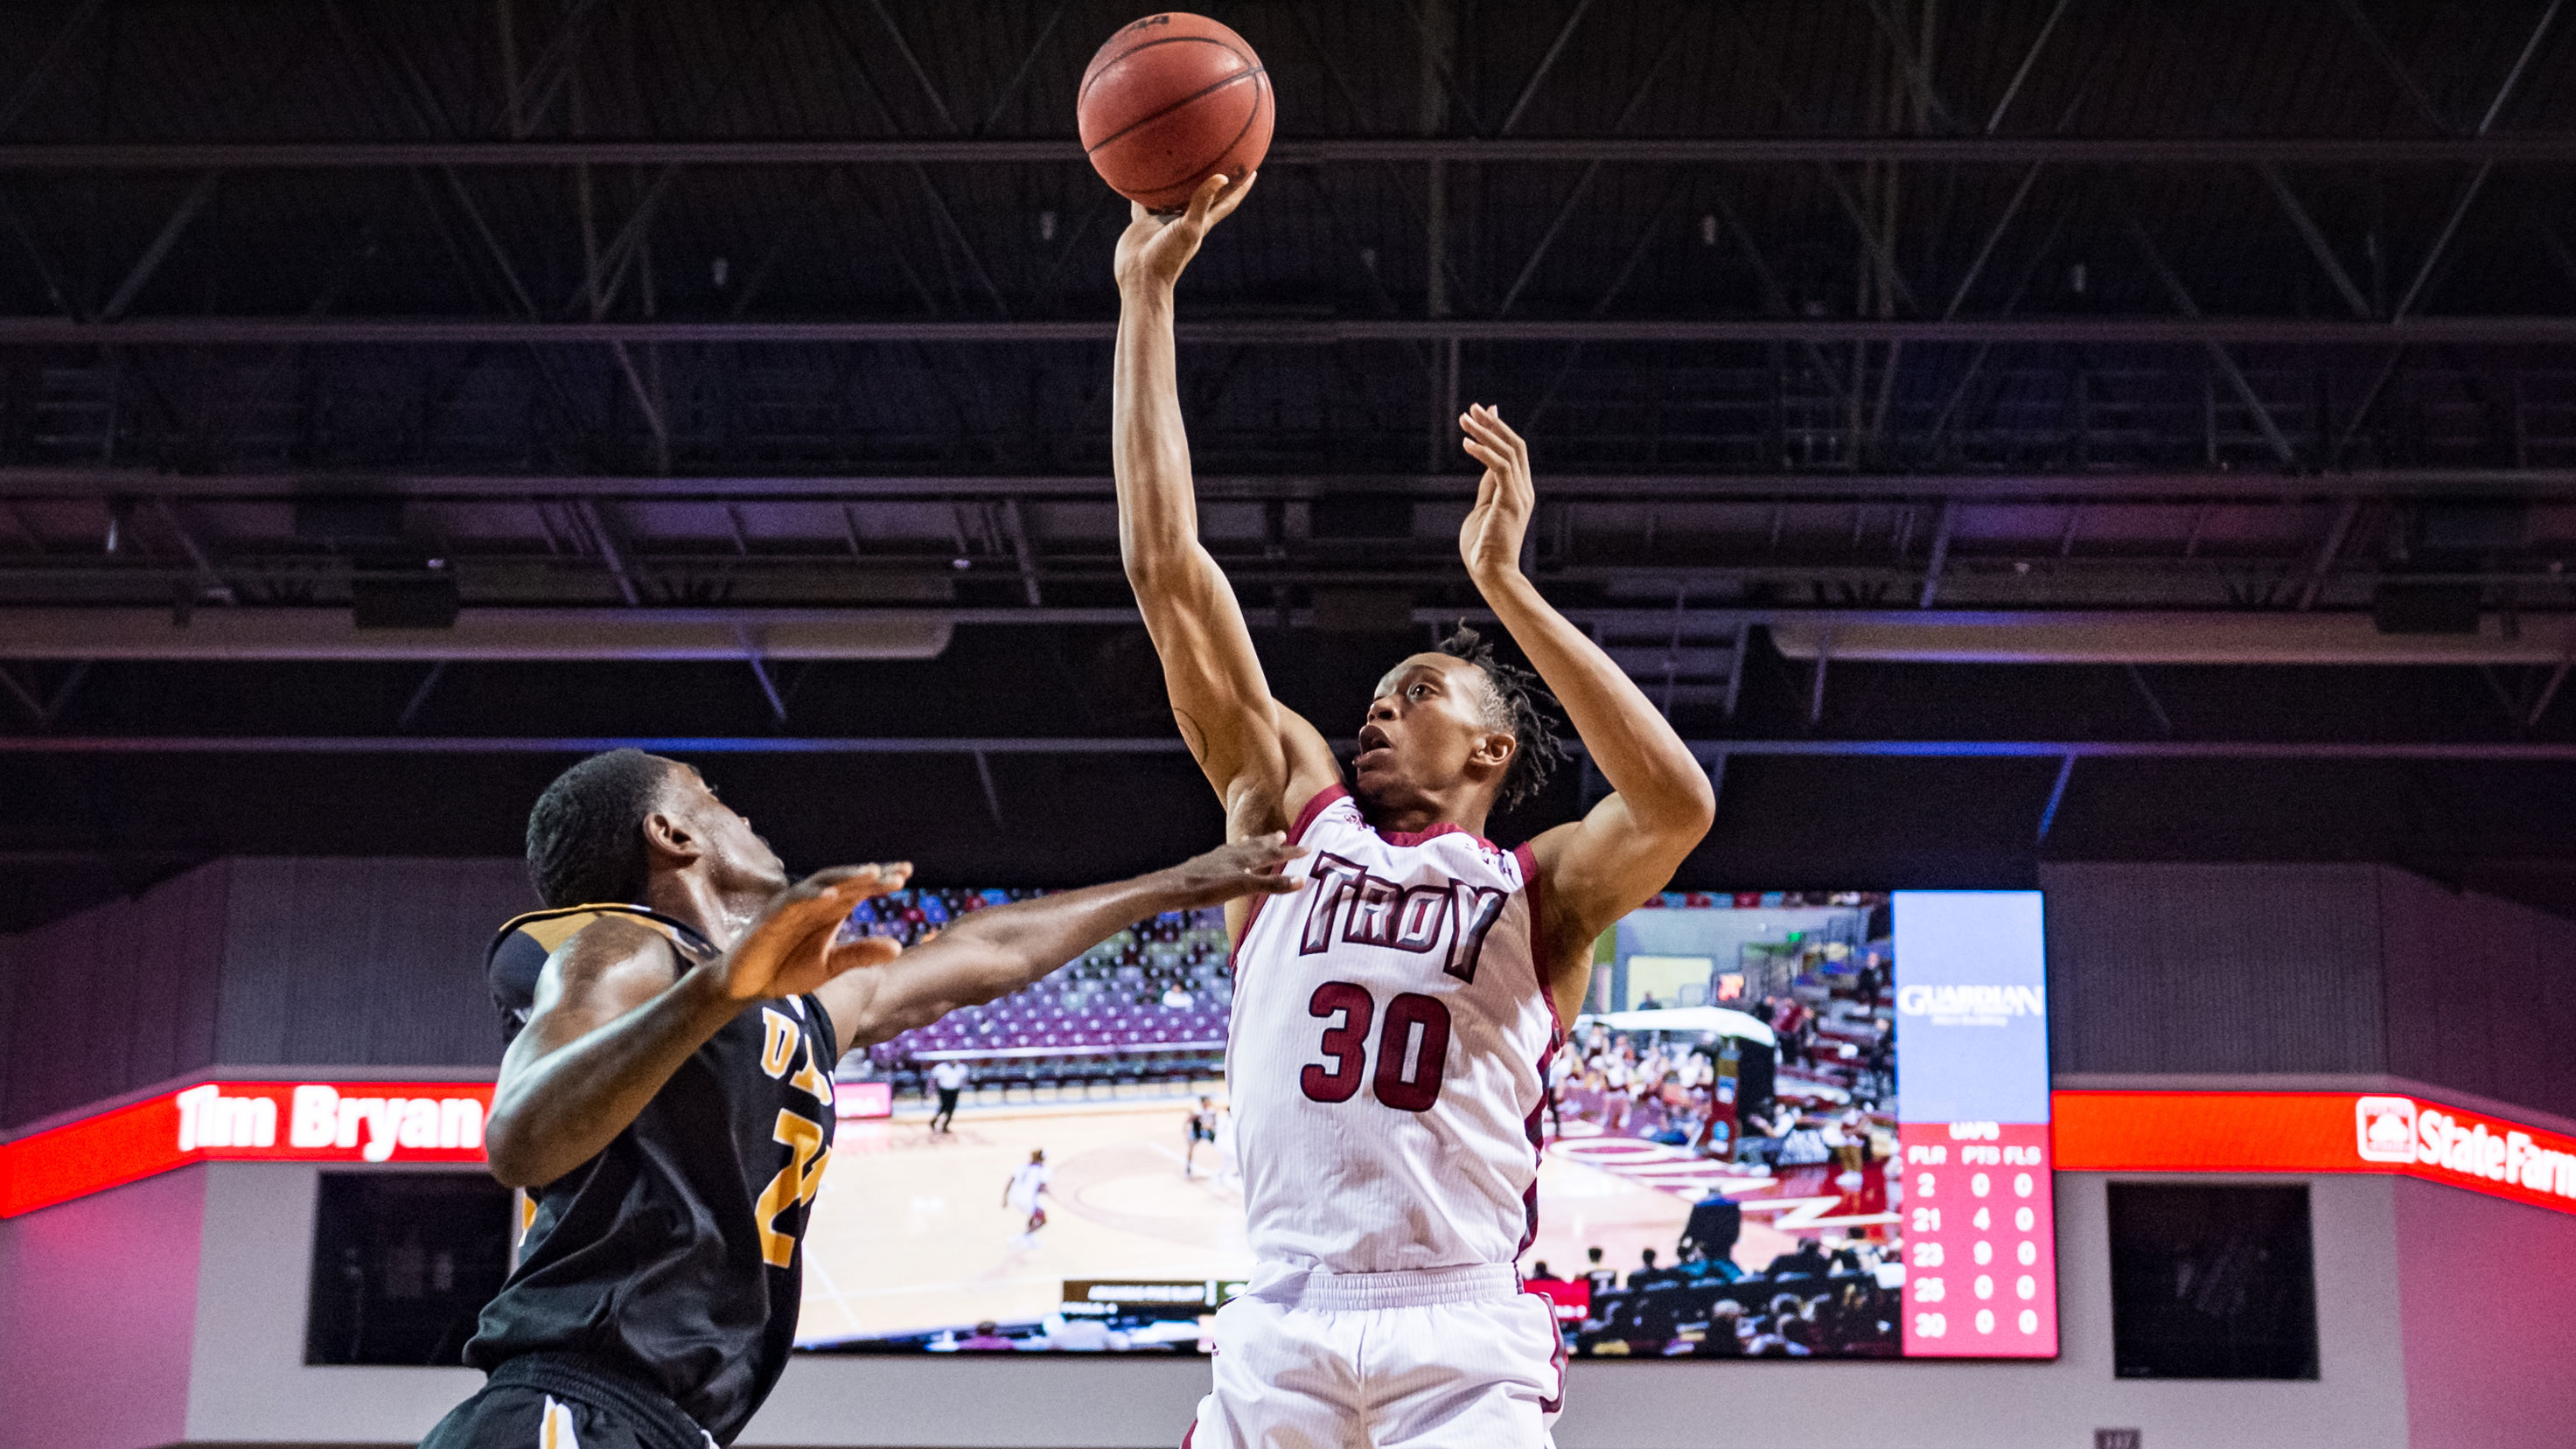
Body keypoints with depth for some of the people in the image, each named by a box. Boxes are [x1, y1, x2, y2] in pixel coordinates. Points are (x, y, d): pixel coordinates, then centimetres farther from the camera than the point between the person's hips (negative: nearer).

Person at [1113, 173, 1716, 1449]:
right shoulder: (1291, 813, 17)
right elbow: (1167, 571, 13)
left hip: (1460, 1342, -2)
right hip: (1280, 1330, 3)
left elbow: (1678, 804, -13)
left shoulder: (1543, 891, 10)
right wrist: (1146, 295, 10)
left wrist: (1504, 586, -13)